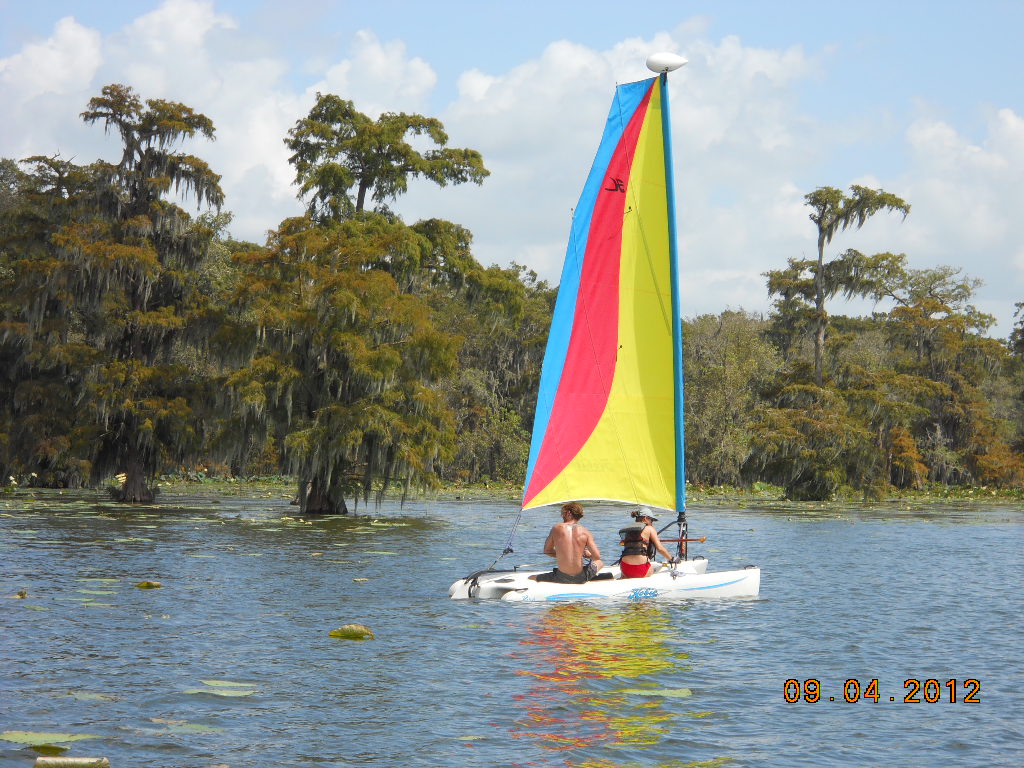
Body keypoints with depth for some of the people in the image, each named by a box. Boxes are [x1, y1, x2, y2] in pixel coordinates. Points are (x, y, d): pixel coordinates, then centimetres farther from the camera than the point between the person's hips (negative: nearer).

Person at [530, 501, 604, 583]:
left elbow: (547, 551, 9)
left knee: (532, 578, 22)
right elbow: (597, 557, -4)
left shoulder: (556, 528, -2)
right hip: (580, 578, 0)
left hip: (562, 578, 0)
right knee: (599, 562, 32)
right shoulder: (585, 532, -3)